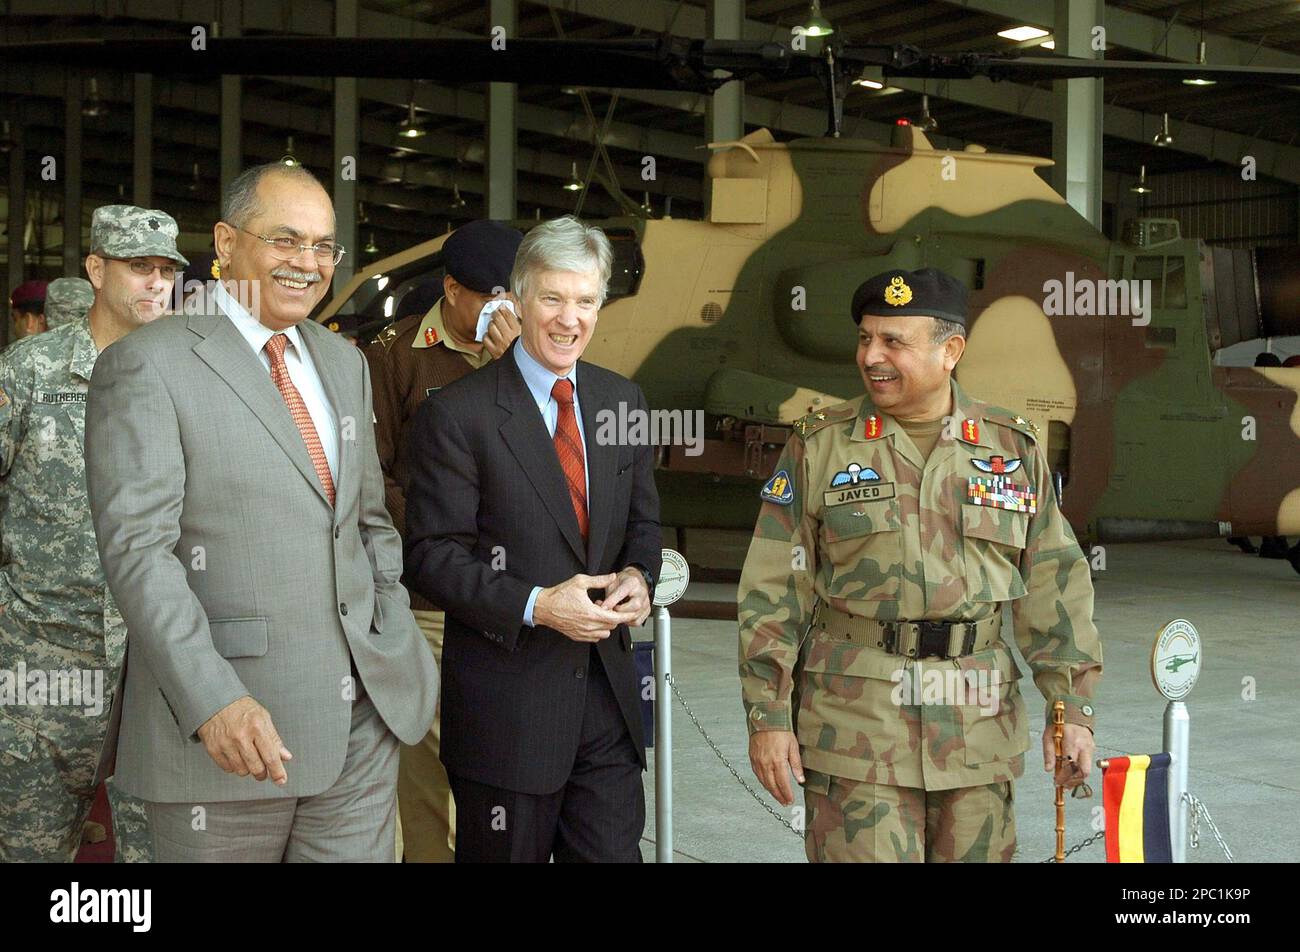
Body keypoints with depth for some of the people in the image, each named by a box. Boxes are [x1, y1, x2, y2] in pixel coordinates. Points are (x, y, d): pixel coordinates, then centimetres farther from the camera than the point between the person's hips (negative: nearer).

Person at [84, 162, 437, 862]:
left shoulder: (345, 364, 16)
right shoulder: (145, 365, -7)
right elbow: (137, 547, -15)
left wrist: (399, 648, 11)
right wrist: (211, 701, -24)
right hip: (227, 725, -6)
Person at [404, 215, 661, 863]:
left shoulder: (622, 400, 9)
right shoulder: (457, 414, -9)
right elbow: (431, 556, -11)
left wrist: (637, 576, -5)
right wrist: (536, 606, -21)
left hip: (607, 690, 5)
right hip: (507, 705, -5)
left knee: (615, 851, 9)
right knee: (507, 855, 10)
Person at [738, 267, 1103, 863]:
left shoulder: (1014, 448, 7)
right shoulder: (819, 447, 2)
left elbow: (1054, 586, 8)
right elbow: (773, 593, 0)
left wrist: (1073, 707, 2)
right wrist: (768, 716, -5)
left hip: (980, 725, 2)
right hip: (855, 729, -2)